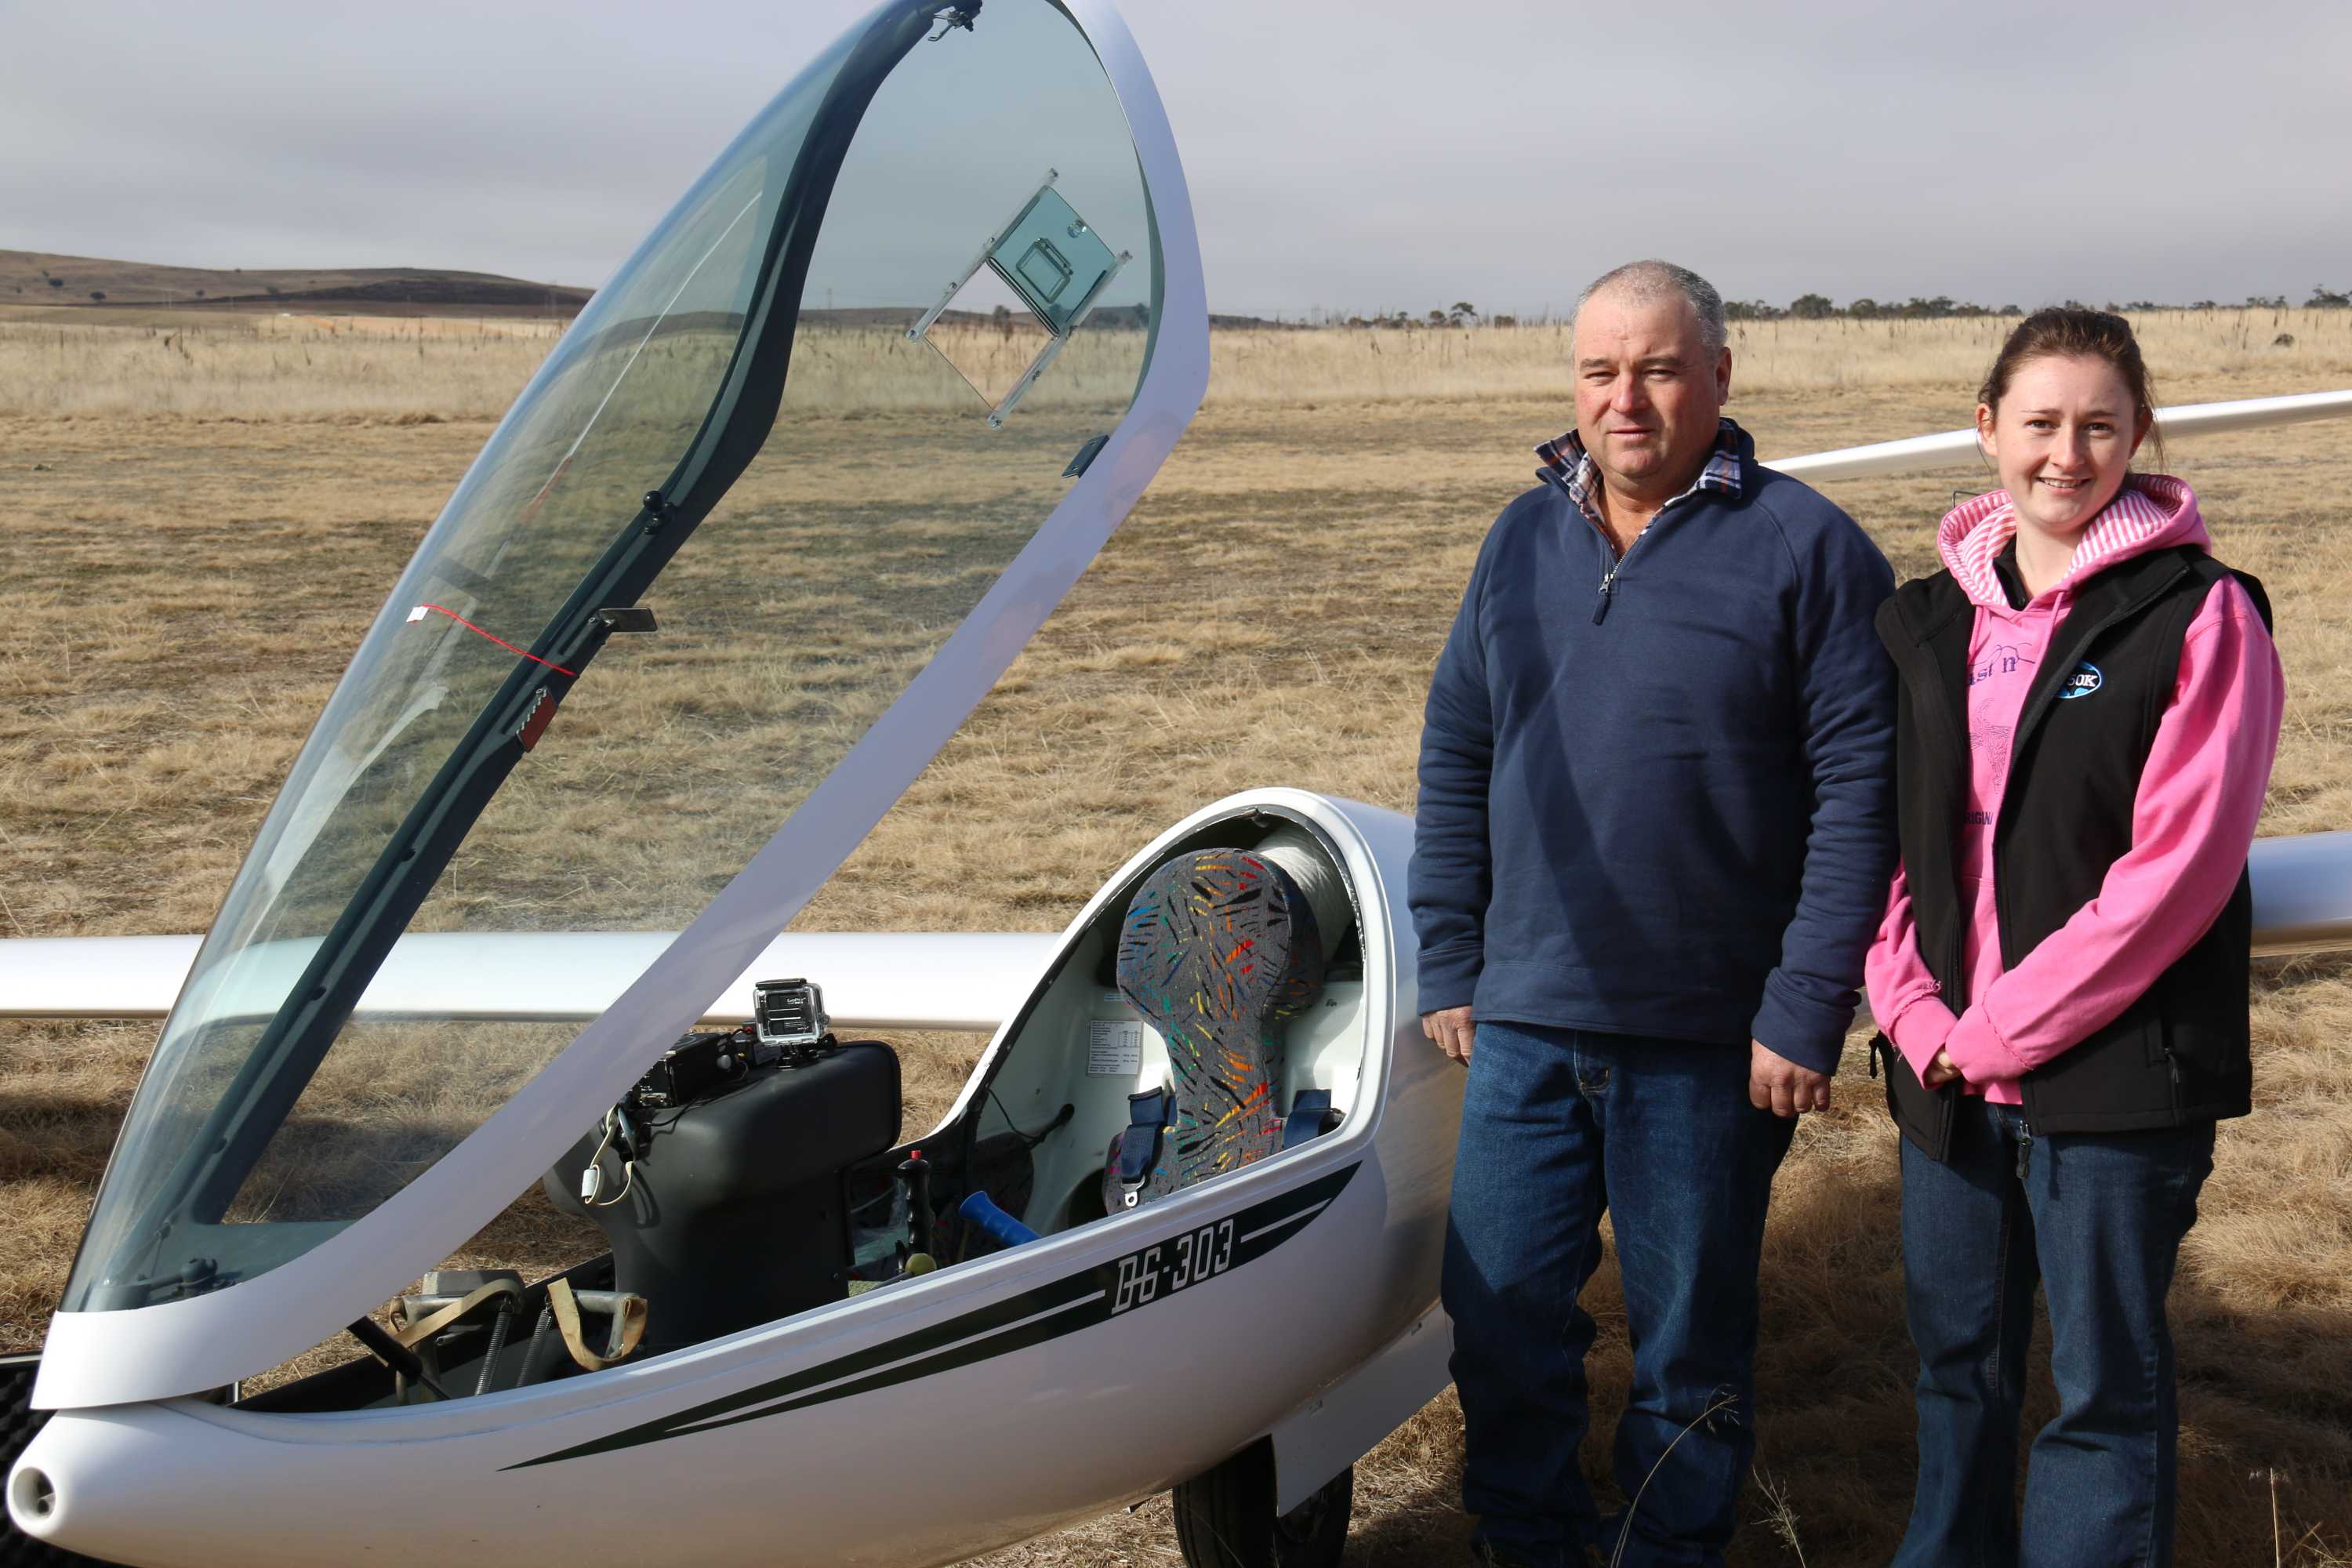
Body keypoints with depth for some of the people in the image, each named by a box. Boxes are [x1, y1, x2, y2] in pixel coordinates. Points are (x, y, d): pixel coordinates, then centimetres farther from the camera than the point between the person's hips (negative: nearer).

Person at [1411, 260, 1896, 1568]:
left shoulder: (1804, 548, -6)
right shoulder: (1523, 540, 8)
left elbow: (1862, 794, -9)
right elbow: (1456, 761, 12)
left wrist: (1808, 1012, -13)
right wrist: (1451, 966, 8)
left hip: (1708, 1042, -4)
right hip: (1524, 1024, 4)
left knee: (1690, 1347, 10)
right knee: (1501, 1314, 12)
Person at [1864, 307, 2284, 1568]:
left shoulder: (2200, 616, -7)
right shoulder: (1932, 617, 9)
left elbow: (2175, 867, -14)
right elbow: (1886, 837, 10)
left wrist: (2005, 1026, -13)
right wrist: (1915, 1011, -4)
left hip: (2114, 1072, -5)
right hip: (1947, 1072, 5)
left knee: (2105, 1386, 6)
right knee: (1957, 1363, 18)